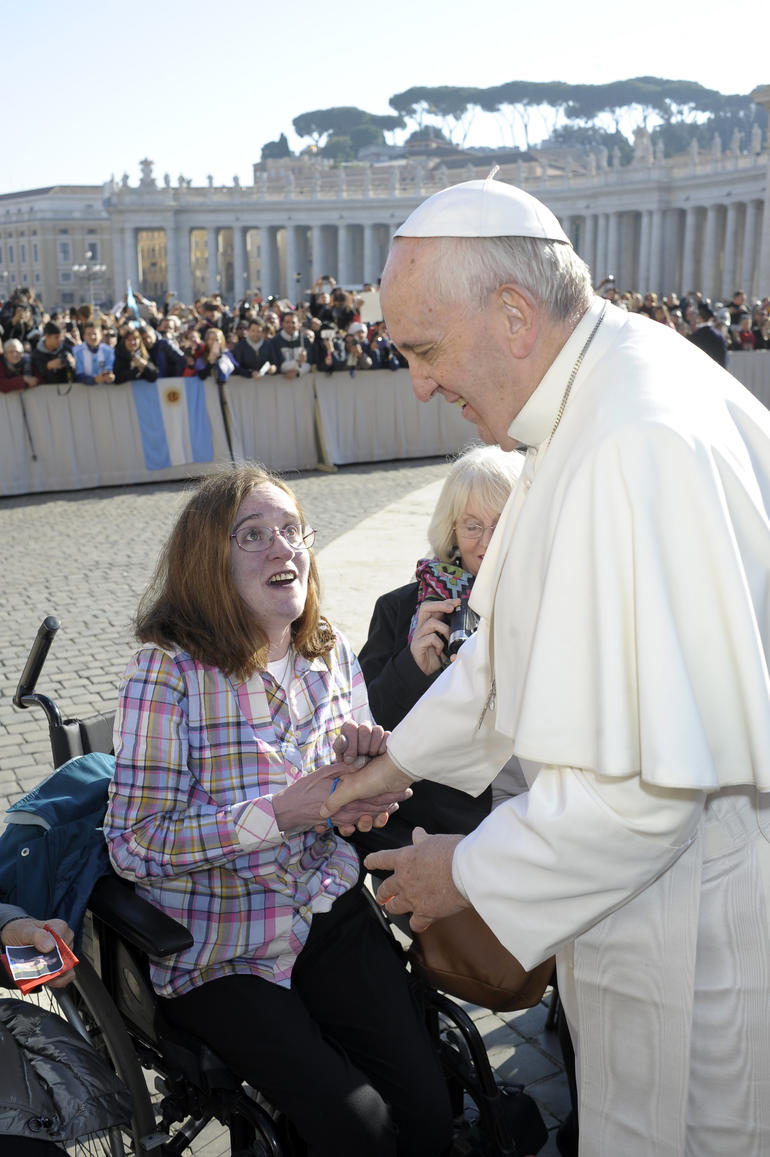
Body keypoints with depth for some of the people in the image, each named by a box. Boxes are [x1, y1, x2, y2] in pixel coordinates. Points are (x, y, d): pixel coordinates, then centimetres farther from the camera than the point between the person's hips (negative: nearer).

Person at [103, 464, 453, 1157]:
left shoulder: (332, 655, 2)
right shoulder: (169, 670, -16)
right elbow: (135, 846, -18)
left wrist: (371, 757, -11)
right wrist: (281, 814, -26)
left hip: (330, 912, 5)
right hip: (220, 952, -4)